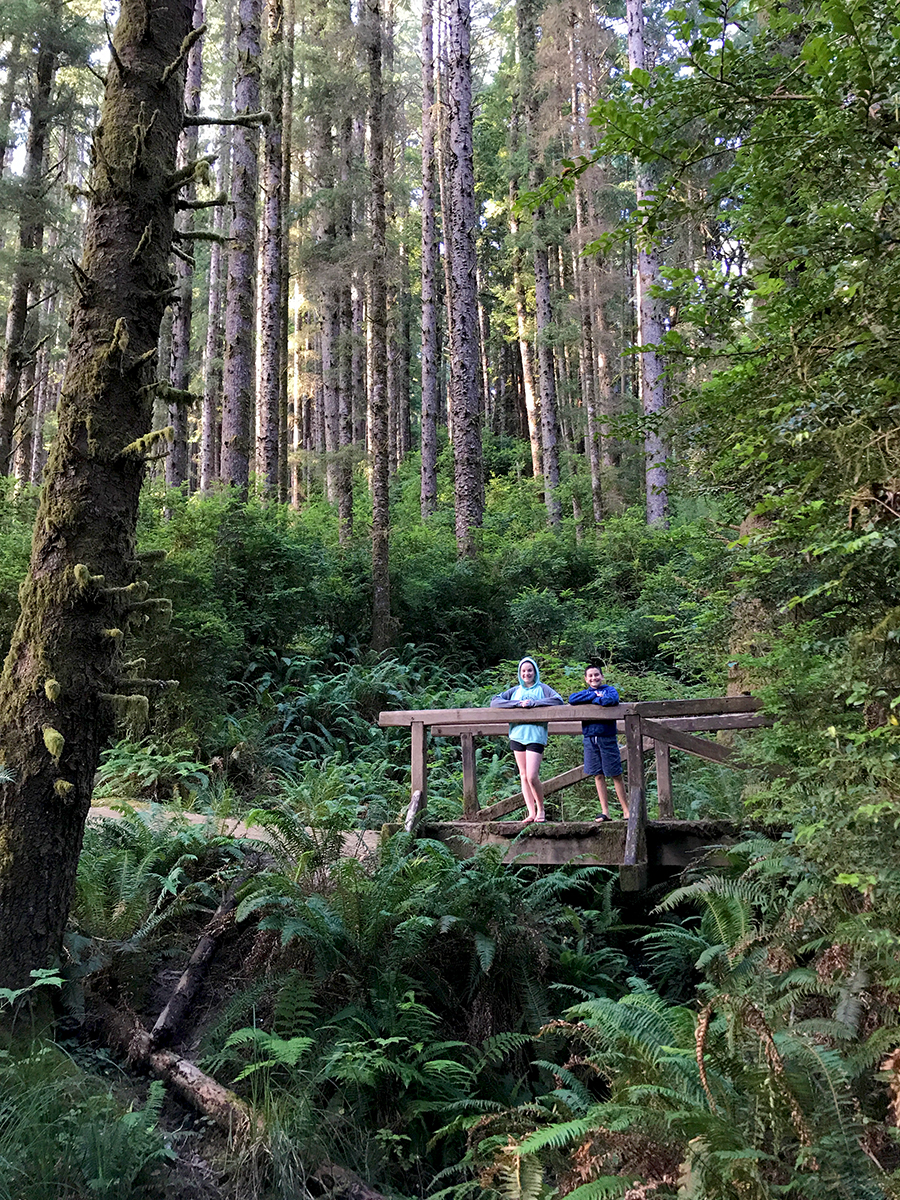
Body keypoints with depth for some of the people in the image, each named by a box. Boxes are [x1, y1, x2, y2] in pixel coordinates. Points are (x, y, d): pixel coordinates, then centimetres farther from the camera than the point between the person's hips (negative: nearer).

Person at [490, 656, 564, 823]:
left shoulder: (542, 688, 7)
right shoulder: (515, 690, 15)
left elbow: (559, 700, -10)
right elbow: (494, 702, 4)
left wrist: (533, 703, -14)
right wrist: (518, 703, -9)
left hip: (535, 735, -4)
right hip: (517, 735, 4)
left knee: (532, 777, -13)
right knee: (523, 776, 5)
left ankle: (541, 809, 7)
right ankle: (531, 813, 10)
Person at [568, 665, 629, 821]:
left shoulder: (609, 689, 4)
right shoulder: (585, 692, 14)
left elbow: (612, 699, -21)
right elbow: (572, 699, -7)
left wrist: (590, 701, -8)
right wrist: (594, 696, -11)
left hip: (607, 737, -4)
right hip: (590, 738, 4)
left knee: (616, 774, 0)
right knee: (598, 775, 6)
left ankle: (626, 810, 6)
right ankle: (605, 811, 10)